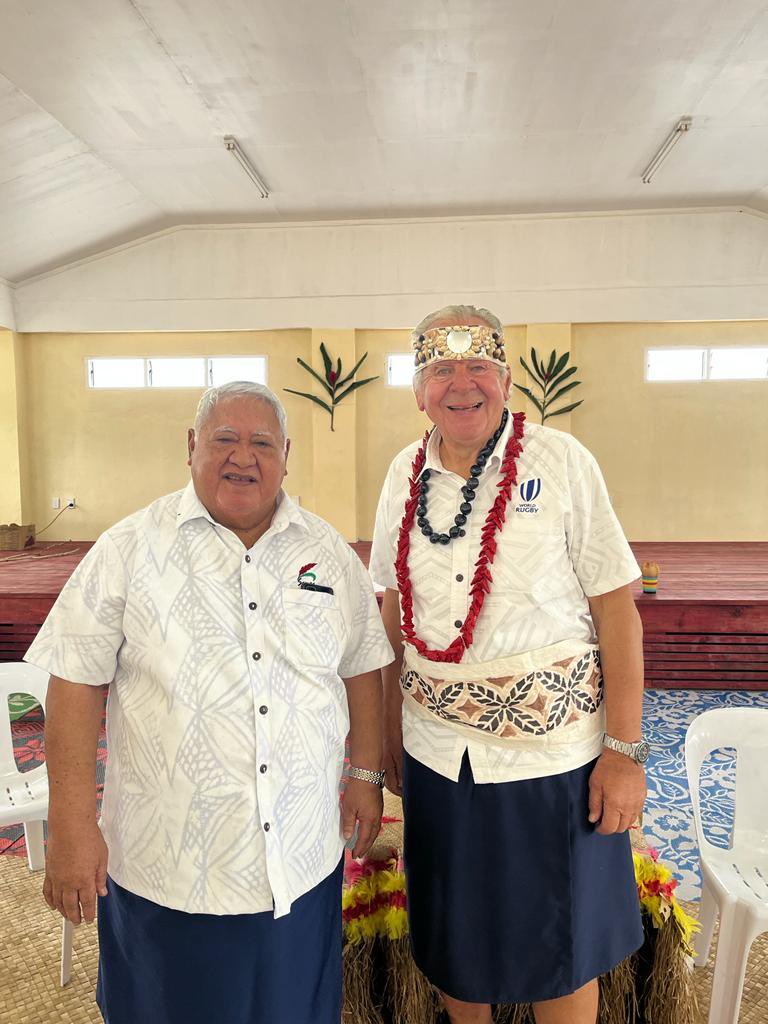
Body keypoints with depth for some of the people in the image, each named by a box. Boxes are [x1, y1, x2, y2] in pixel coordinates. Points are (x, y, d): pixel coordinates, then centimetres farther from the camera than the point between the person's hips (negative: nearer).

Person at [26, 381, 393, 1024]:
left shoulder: (331, 554, 1)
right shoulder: (130, 550, -8)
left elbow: (362, 666, 9)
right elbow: (77, 683, -7)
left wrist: (367, 774, 8)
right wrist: (71, 824, -9)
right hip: (168, 871, -2)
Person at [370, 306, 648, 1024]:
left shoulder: (560, 462, -10)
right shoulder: (405, 474, 2)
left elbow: (616, 609, -9)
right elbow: (393, 609, 8)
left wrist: (625, 748, -11)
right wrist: (390, 728, 9)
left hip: (551, 747, -3)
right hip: (436, 747, 4)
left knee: (560, 946, 14)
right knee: (454, 936, 21)